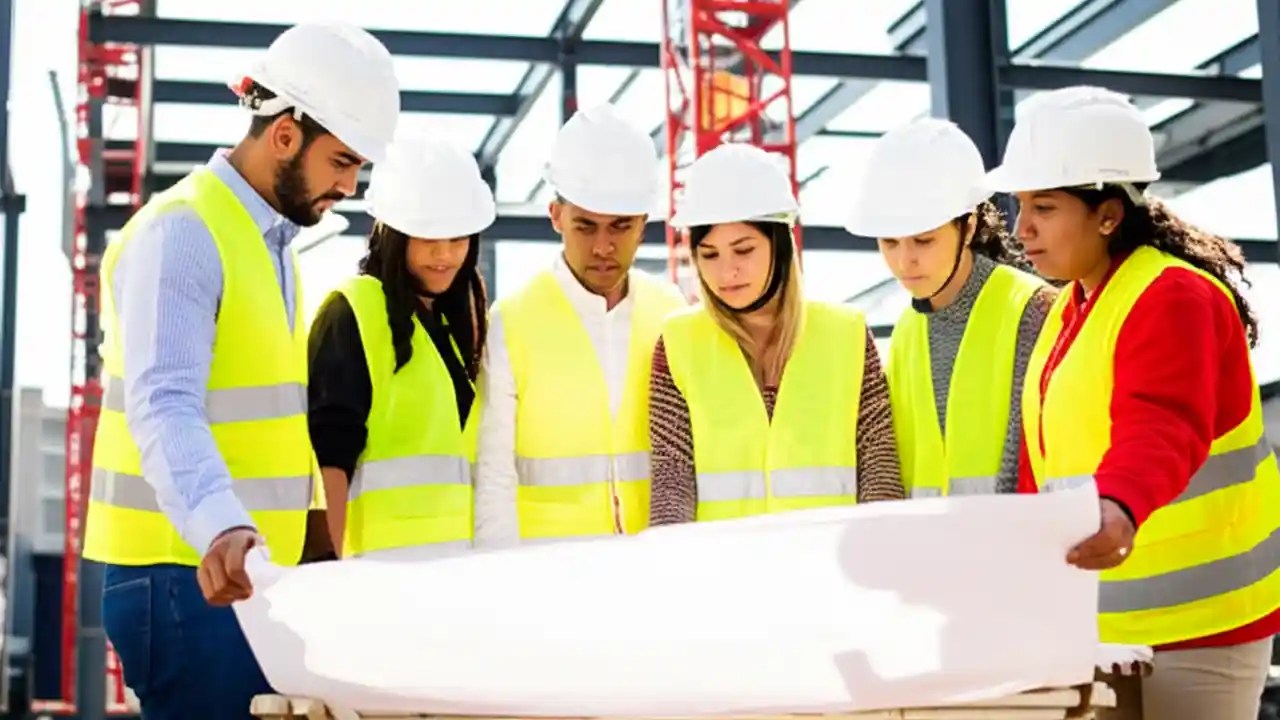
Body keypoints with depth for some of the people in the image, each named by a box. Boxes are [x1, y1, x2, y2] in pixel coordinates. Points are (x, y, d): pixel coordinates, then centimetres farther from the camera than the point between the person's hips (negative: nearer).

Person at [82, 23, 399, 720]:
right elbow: (163, 406, -24)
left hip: (251, 568, 9)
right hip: (187, 572, -9)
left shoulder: (271, 241, 16)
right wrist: (219, 527, -39)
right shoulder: (180, 231, -13)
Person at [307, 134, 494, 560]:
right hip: (384, 553, -7)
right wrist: (343, 557, -16)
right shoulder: (351, 312, -5)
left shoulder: (460, 319, 18)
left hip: (458, 551, 7)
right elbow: (330, 452, -11)